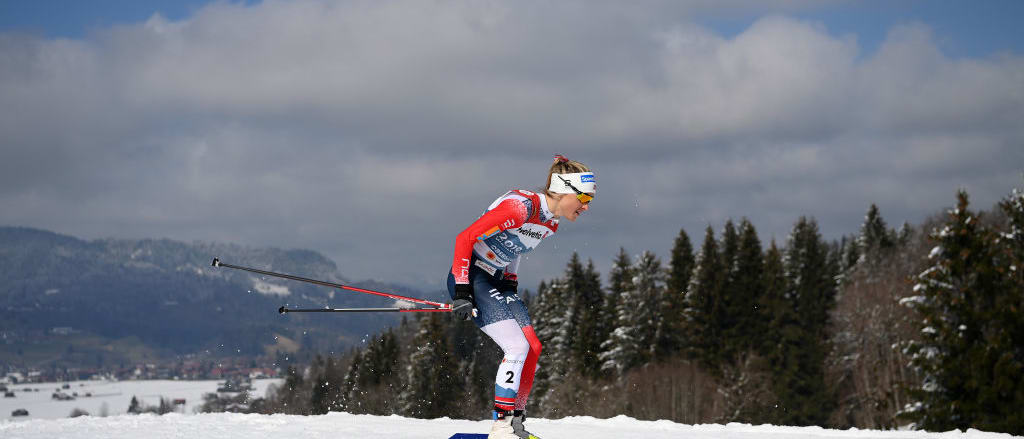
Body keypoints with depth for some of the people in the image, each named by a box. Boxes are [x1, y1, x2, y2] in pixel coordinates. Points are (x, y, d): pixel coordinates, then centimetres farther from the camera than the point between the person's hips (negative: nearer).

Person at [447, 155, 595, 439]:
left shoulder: (550, 224, 4)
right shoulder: (522, 206, -24)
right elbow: (465, 237, -24)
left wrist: (511, 286, 16)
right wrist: (461, 293, -26)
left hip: (498, 281, 9)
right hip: (471, 277, -9)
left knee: (533, 348, -1)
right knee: (518, 346, -17)